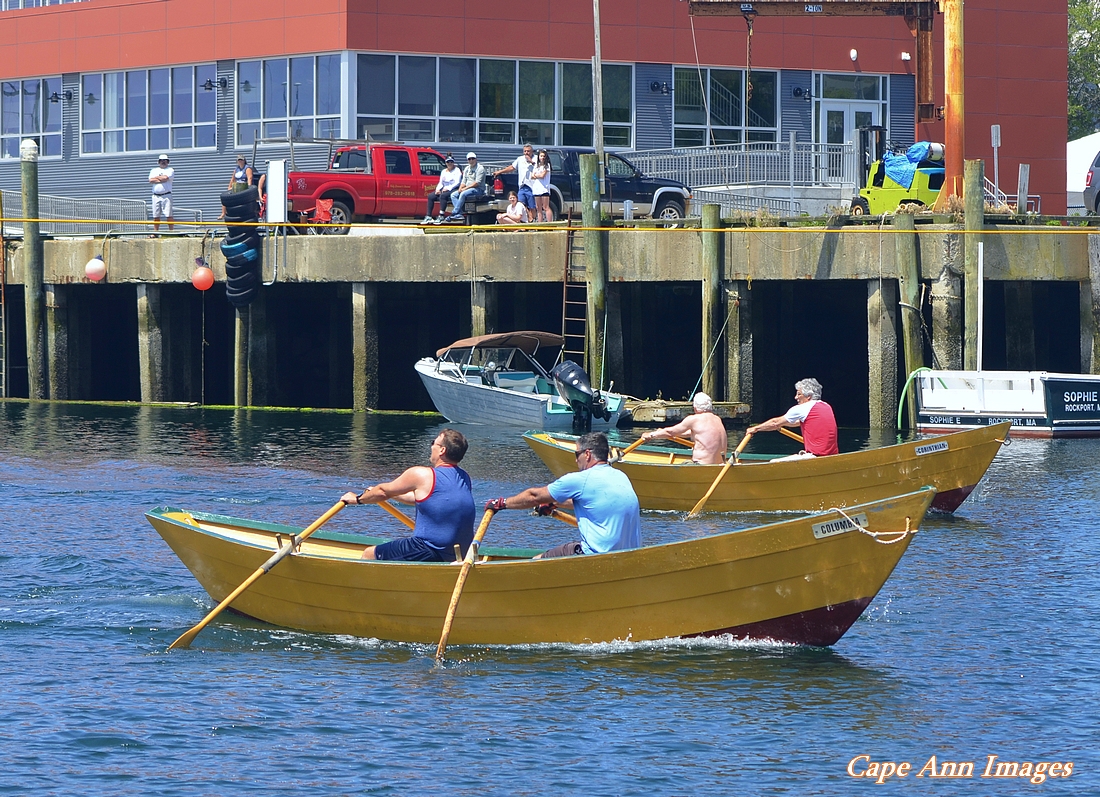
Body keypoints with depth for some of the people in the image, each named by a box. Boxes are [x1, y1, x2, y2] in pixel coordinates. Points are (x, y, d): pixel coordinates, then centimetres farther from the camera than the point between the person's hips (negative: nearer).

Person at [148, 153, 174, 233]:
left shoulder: (170, 170, 6)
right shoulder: (154, 170, 16)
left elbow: (165, 178, -13)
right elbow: (151, 180, -1)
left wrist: (156, 177, 2)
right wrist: (162, 180, -7)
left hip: (166, 195, -3)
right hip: (156, 196, 3)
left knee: (169, 215, -8)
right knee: (156, 216, 3)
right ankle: (155, 233, 7)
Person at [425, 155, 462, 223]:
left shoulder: (457, 170, 3)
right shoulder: (444, 171, 22)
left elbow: (457, 183, -8)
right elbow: (441, 182, 18)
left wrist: (448, 188, -20)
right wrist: (438, 189, -3)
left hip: (453, 189, -7)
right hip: (444, 189, 7)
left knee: (443, 195, -36)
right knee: (431, 196, -12)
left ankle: (441, 217, -42)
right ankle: (428, 217, -17)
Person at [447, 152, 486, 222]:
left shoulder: (480, 168, -7)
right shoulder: (467, 169, 19)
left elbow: (477, 183, -16)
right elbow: (464, 181, 18)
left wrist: (466, 188, -18)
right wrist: (460, 188, -4)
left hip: (478, 189, -8)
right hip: (467, 189, 8)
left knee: (463, 194, -33)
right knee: (453, 195, -10)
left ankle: (454, 214, -32)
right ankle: (459, 214, -26)